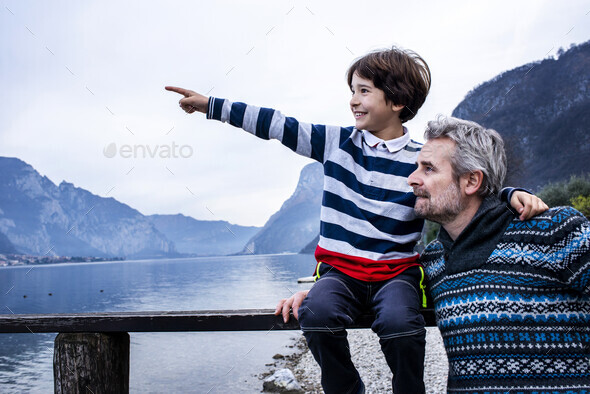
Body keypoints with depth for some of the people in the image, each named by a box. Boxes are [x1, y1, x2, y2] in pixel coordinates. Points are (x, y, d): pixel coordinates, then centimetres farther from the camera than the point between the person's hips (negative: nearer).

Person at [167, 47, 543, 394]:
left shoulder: (421, 161, 0)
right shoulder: (336, 142, 6)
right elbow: (275, 124, 6)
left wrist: (514, 193, -17)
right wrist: (210, 105, 6)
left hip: (397, 271, -2)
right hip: (341, 268, 2)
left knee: (399, 321, -32)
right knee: (318, 313, -29)